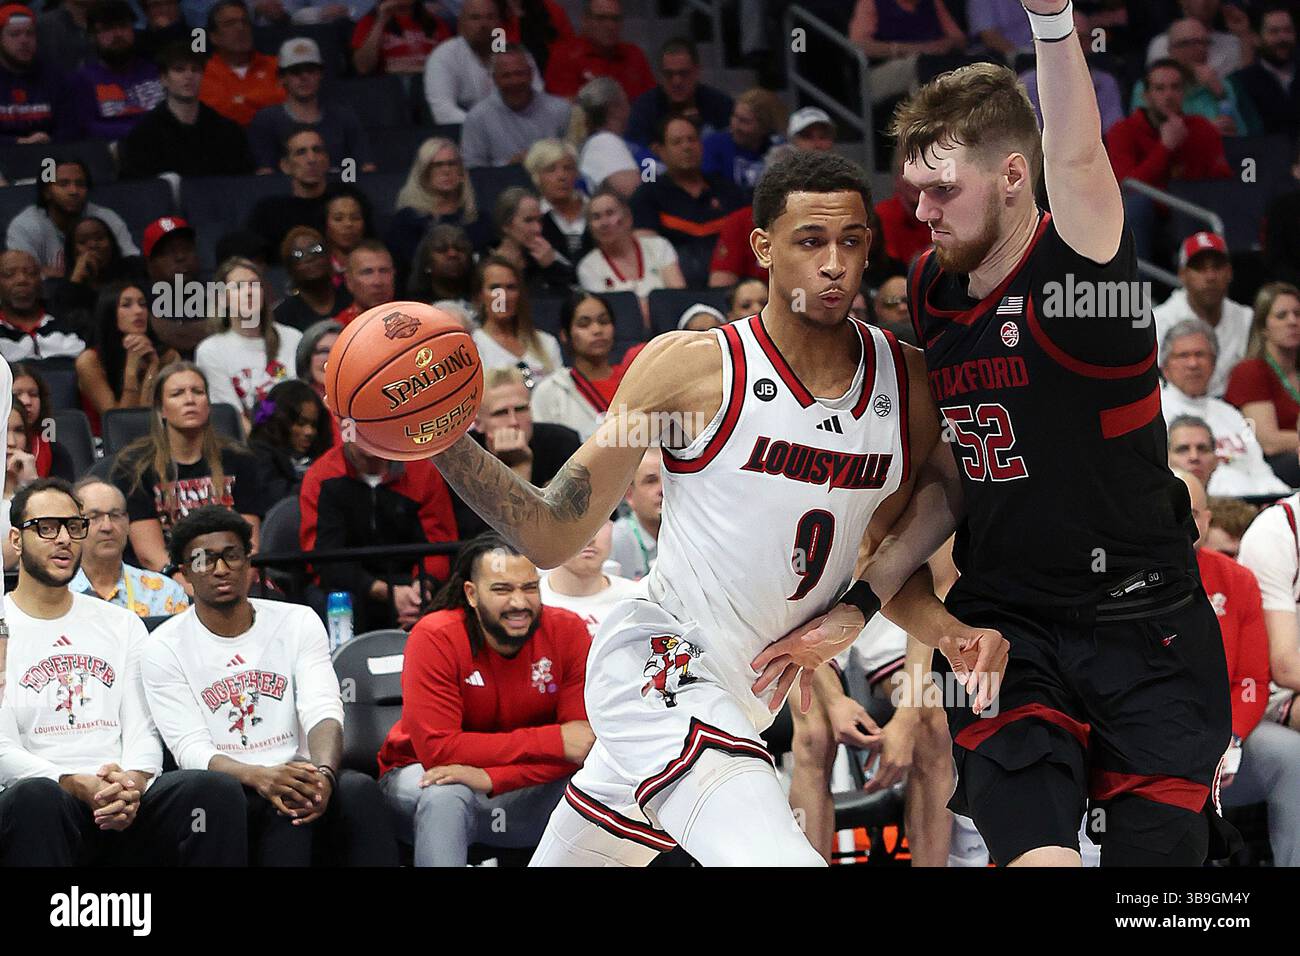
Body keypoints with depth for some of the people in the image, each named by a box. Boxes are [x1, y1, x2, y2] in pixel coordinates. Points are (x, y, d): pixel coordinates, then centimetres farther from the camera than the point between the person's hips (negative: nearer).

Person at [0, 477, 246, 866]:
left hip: (126, 800, 4)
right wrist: (80, 787, -19)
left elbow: (142, 731, 14)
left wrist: (131, 784, -11)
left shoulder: (122, 625, 22)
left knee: (213, 790, -28)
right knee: (35, 796, -41)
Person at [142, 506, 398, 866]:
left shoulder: (298, 623, 10)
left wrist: (323, 773, -29)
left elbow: (323, 713, -4)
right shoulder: (165, 648, 3)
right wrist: (259, 777, -30)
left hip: (298, 775, 3)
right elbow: (191, 749, -8)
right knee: (285, 804, -36)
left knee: (360, 789, -31)